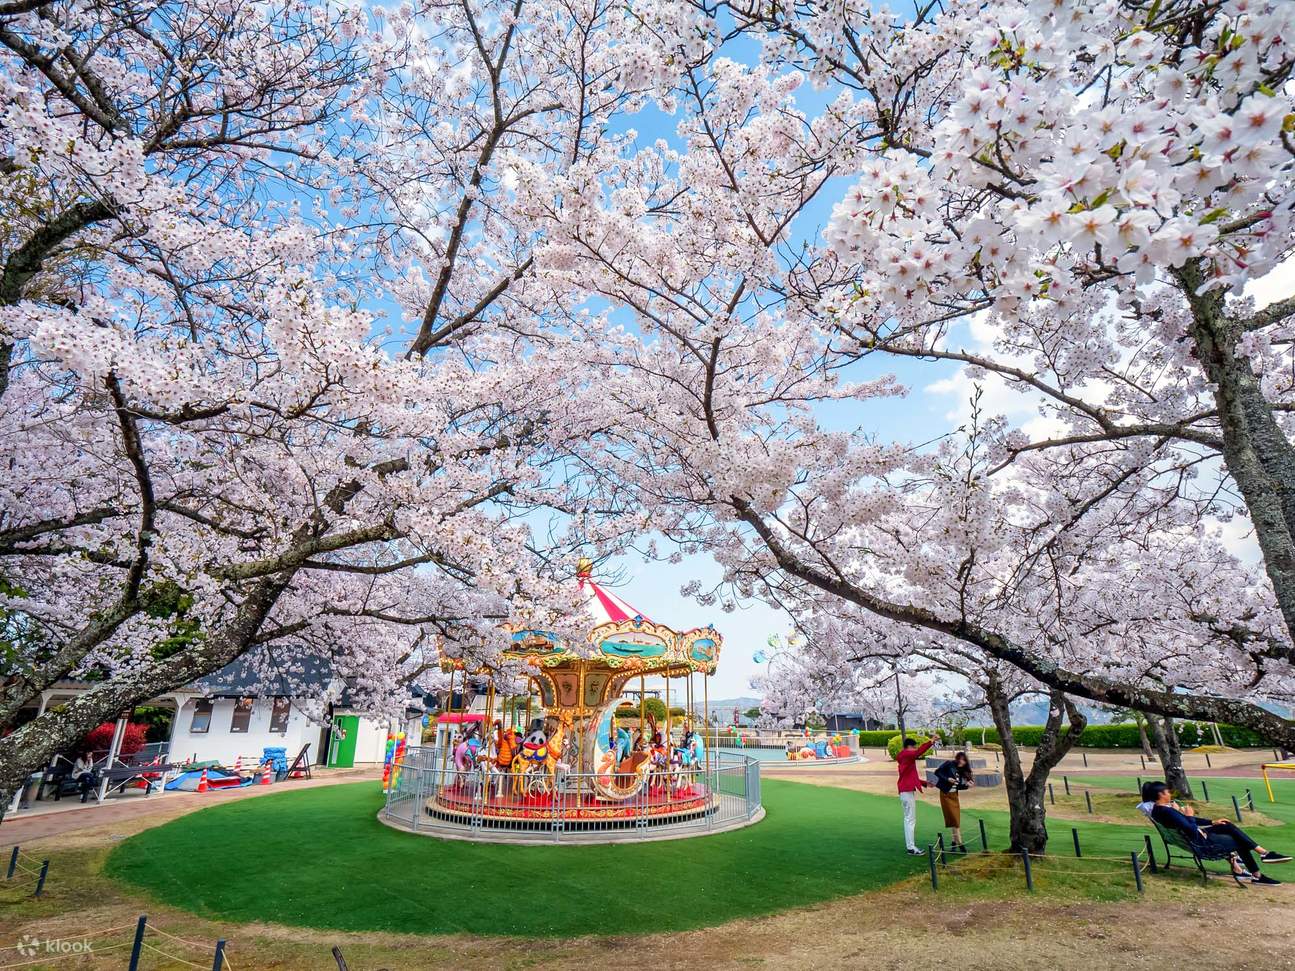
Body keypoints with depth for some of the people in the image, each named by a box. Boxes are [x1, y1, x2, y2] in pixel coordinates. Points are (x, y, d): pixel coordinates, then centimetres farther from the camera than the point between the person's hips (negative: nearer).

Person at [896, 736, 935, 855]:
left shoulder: (906, 759, 20)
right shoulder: (906, 755, -10)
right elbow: (919, 751, -28)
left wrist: (925, 783, 21)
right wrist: (931, 741, -27)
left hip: (907, 791, 10)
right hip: (908, 792, -10)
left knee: (909, 819, 14)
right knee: (910, 819, -7)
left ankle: (910, 845, 19)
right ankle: (911, 848, -5)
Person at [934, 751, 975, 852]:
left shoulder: (961, 771, 9)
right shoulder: (949, 764, -9)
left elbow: (957, 786, 8)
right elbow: (937, 772, -12)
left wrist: (967, 785, -7)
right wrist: (947, 779, -22)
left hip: (954, 796, 7)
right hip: (946, 795, -7)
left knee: (956, 820, 9)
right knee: (954, 820, -6)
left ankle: (954, 843, 20)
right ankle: (959, 843, 0)